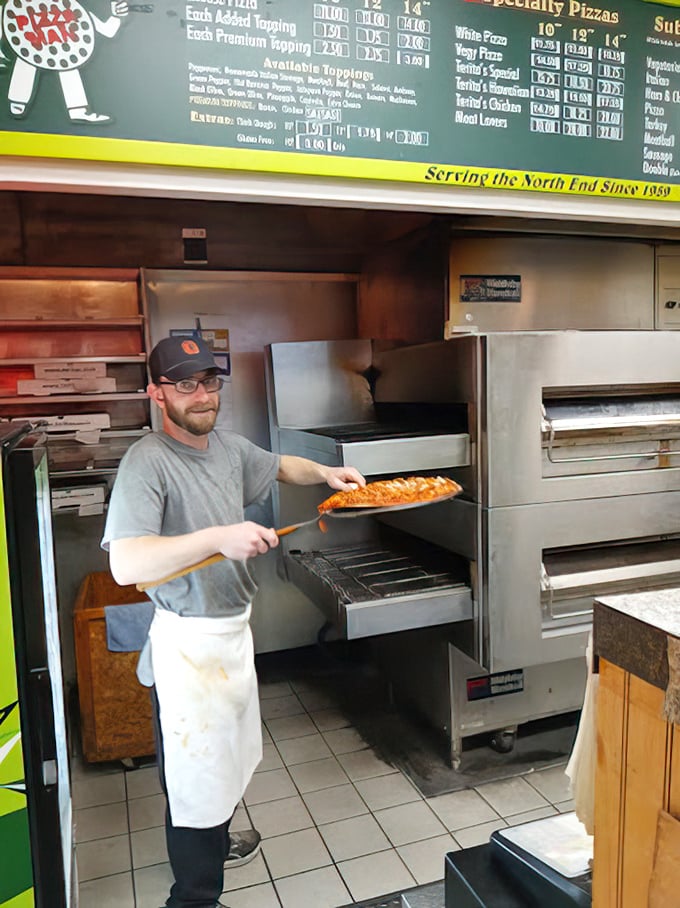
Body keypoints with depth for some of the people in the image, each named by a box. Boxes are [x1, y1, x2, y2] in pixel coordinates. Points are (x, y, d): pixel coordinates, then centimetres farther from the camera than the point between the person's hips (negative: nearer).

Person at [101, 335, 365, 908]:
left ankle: (215, 844, 53)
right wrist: (219, 537, -42)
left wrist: (325, 473, 5)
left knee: (228, 752, 28)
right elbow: (126, 564, -35)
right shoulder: (147, 463, -24)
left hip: (233, 629, 9)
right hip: (188, 645, -9)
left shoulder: (227, 446, 2)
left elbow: (280, 466, 23)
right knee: (197, 775, 7)